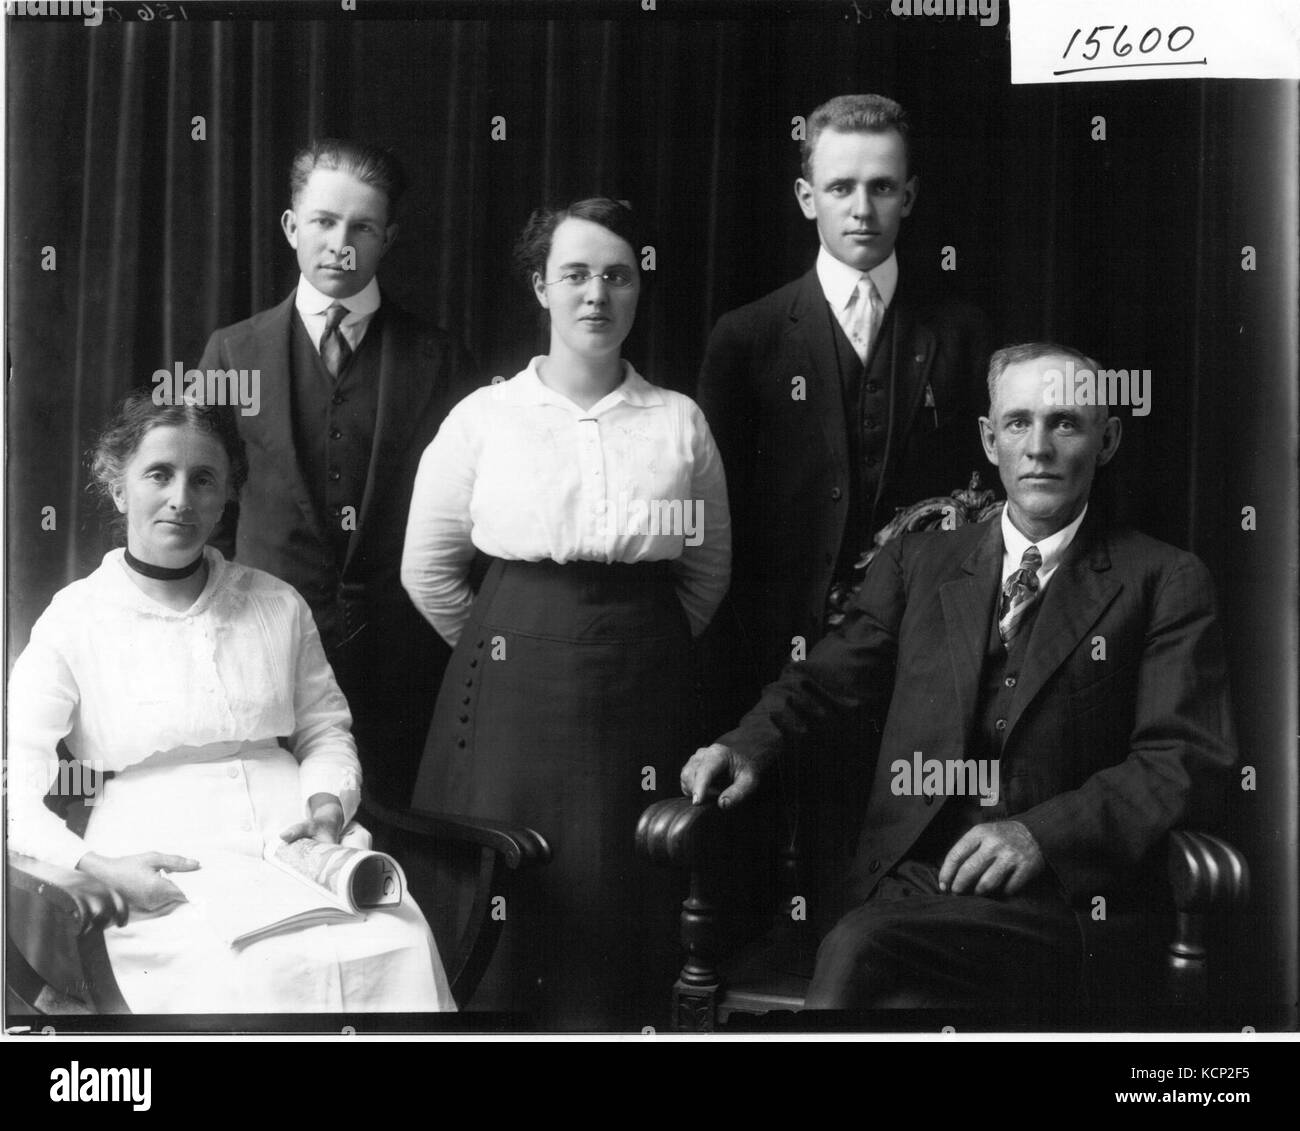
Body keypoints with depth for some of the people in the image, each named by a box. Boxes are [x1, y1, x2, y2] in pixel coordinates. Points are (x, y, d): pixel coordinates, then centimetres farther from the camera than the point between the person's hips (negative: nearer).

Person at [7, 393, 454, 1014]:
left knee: (398, 948, -26)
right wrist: (96, 868, -16)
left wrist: (326, 806, 0)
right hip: (161, 883, -3)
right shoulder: (74, 622, 4)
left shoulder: (278, 606, 15)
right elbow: (17, 796, -1)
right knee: (262, 975, -33)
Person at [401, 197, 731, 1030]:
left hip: (640, 689, 1)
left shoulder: (680, 422, 4)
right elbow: (428, 568, 6)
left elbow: (709, 571, 11)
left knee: (617, 909, 4)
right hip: (512, 685, 0)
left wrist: (640, 644, 10)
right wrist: (509, 646, 9)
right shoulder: (484, 416, 1)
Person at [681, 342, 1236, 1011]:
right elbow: (823, 682, 19)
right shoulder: (916, 562, 19)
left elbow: (1191, 762, 0)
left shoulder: (1165, 583, 8)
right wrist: (748, 747, -3)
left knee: (857, 949, -32)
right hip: (904, 881, 3)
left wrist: (1042, 833, -15)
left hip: (1055, 898, -2)